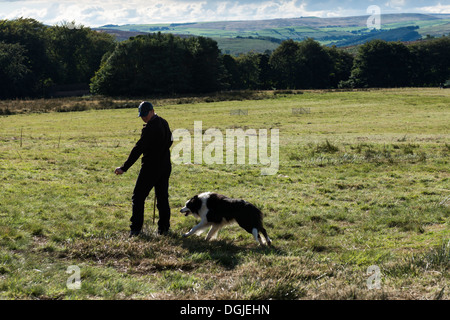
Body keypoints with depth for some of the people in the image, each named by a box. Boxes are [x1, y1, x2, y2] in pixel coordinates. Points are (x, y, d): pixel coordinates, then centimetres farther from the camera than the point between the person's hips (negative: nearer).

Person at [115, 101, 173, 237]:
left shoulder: (150, 127, -20)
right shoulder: (164, 123, 7)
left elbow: (138, 149, -23)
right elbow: (169, 141, 22)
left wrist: (124, 168, -22)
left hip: (151, 168, -8)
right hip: (165, 167, 8)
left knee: (138, 197, 0)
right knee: (162, 197, 12)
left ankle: (135, 229, -4)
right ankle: (164, 227, 14)